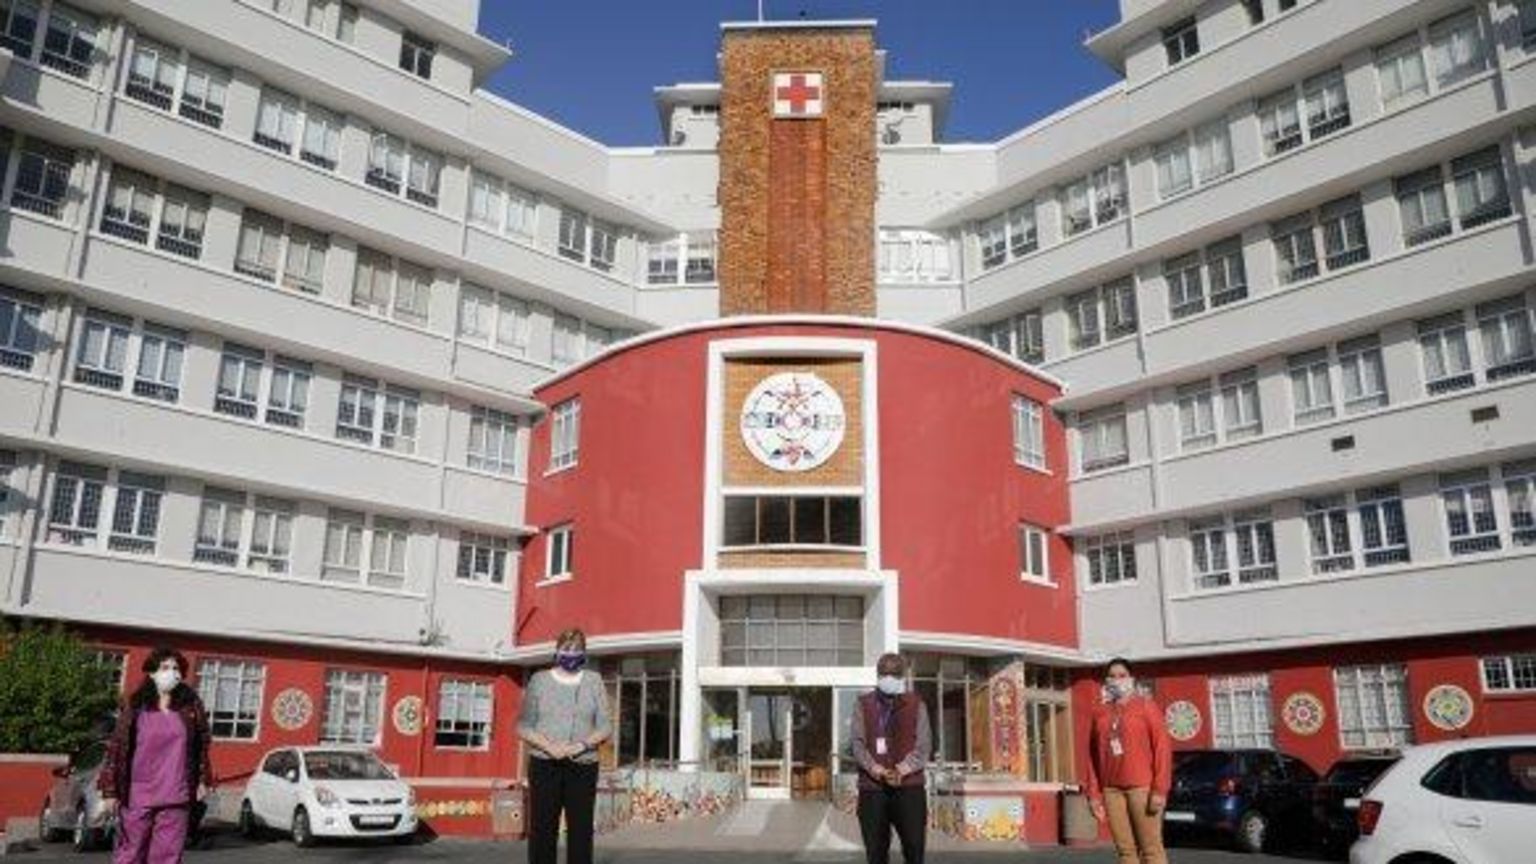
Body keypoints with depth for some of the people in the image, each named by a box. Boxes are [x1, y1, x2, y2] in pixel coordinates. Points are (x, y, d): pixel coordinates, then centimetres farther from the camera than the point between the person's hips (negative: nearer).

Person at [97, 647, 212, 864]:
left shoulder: (191, 706, 4)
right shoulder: (136, 709, -2)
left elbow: (202, 745, 9)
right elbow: (115, 748, -1)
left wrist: (203, 779, 6)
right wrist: (109, 791, -3)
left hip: (175, 799, 1)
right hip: (137, 798, -1)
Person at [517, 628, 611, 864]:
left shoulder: (594, 681, 9)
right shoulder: (539, 680, 7)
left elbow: (604, 726, 7)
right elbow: (524, 726, 4)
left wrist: (583, 744, -13)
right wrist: (549, 746, -13)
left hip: (583, 766, 1)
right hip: (545, 765, -1)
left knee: (581, 829, 0)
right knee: (542, 828, -3)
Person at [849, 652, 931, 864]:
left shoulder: (916, 705, 8)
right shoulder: (863, 705, 9)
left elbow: (924, 744, -1)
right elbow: (857, 742, 0)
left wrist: (902, 770, -16)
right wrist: (875, 769, -17)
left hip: (910, 785, -1)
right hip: (872, 786, 1)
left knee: (914, 846, -4)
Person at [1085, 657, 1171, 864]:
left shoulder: (1145, 706, 1)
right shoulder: (1099, 713, 12)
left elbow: (1162, 747, -5)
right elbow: (1093, 756, 12)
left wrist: (1160, 789, -12)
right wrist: (1094, 793, 7)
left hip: (1143, 787, -4)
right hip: (1112, 790, 4)